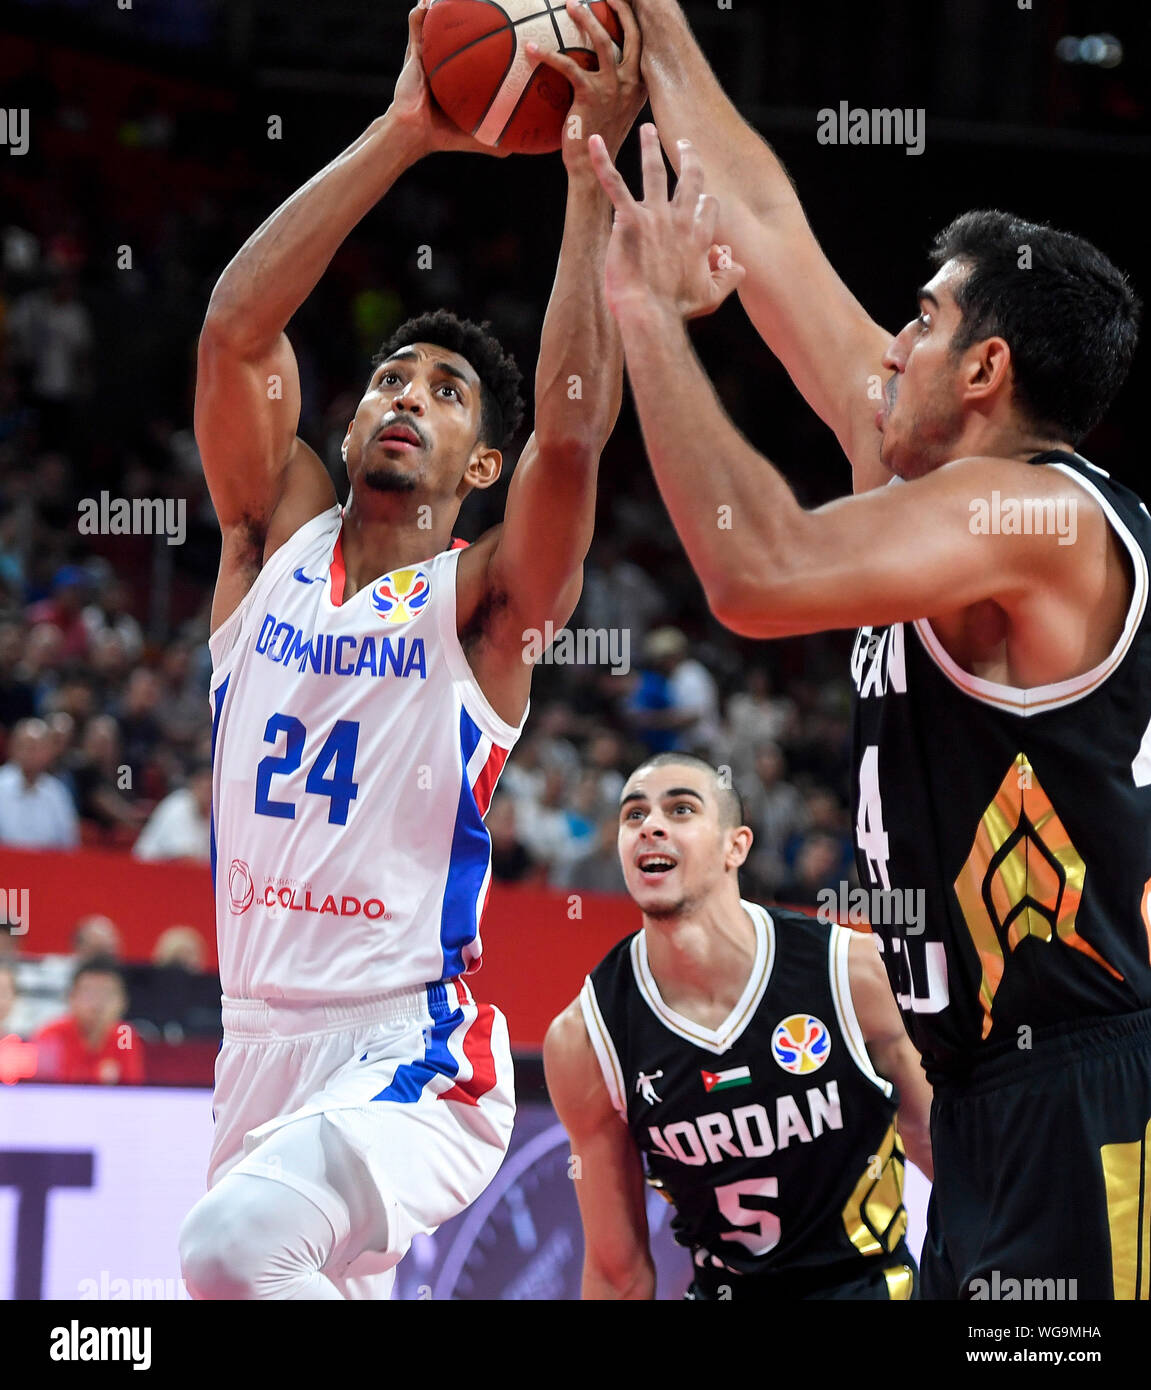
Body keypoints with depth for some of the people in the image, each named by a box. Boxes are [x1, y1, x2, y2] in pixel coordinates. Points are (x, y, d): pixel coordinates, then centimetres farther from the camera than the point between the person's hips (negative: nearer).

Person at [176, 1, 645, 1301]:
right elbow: (235, 330, -6)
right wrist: (402, 132, -12)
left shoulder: (482, 599, -2)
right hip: (261, 1044, 6)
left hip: (412, 1064, -6)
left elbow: (572, 429, -21)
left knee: (236, 1241, -32)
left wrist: (589, 171, -21)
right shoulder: (276, 537, 8)